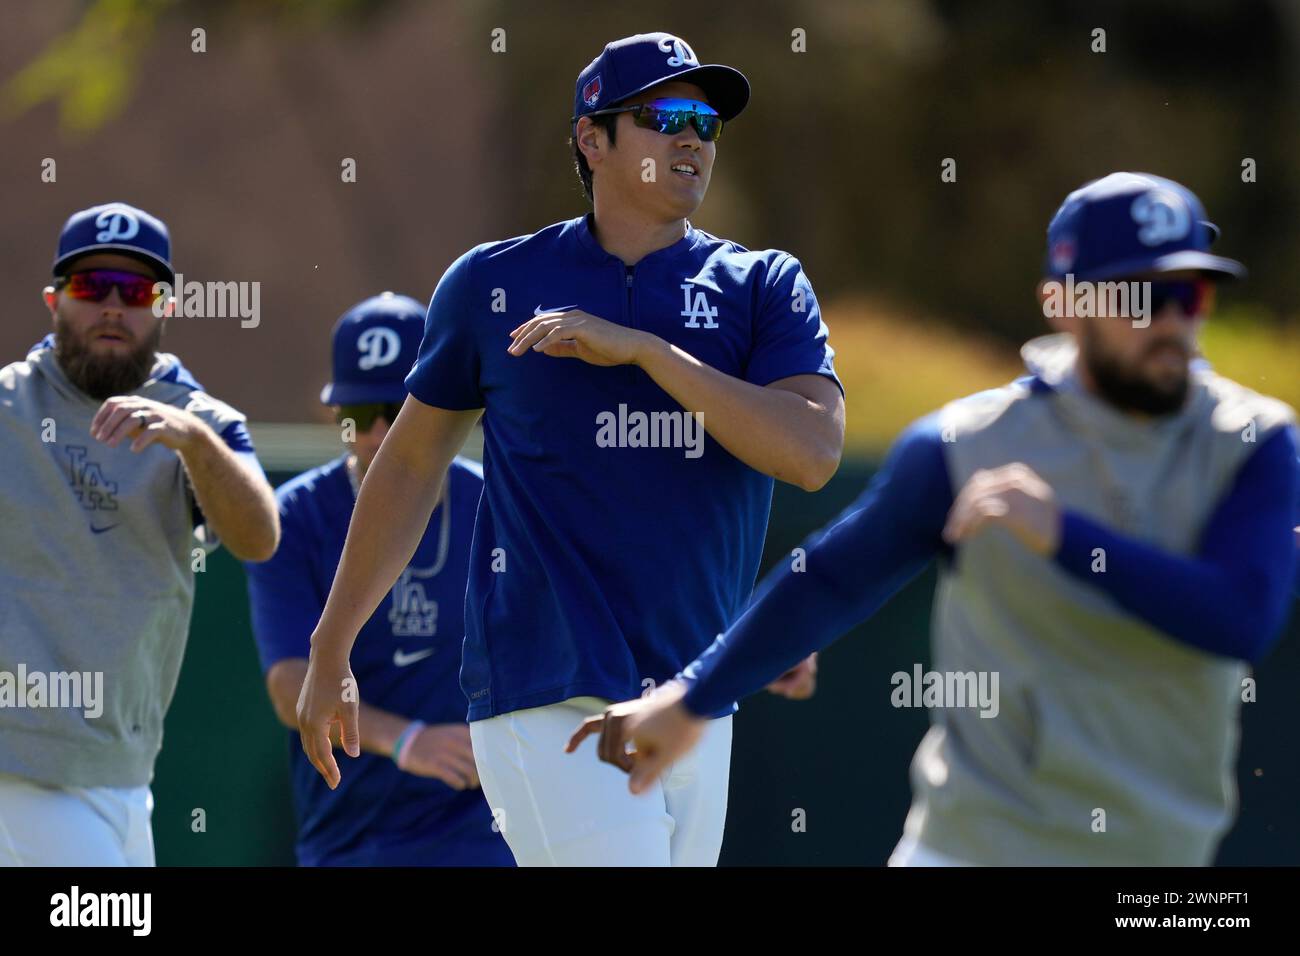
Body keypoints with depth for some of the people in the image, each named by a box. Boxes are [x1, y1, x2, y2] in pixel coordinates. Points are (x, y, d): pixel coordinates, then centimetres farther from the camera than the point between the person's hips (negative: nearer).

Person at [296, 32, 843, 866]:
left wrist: (642, 349, -15)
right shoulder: (495, 283, 6)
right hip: (549, 704, -3)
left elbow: (815, 453, -10)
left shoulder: (764, 288, 7)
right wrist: (330, 651, 16)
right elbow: (412, 461, 15)